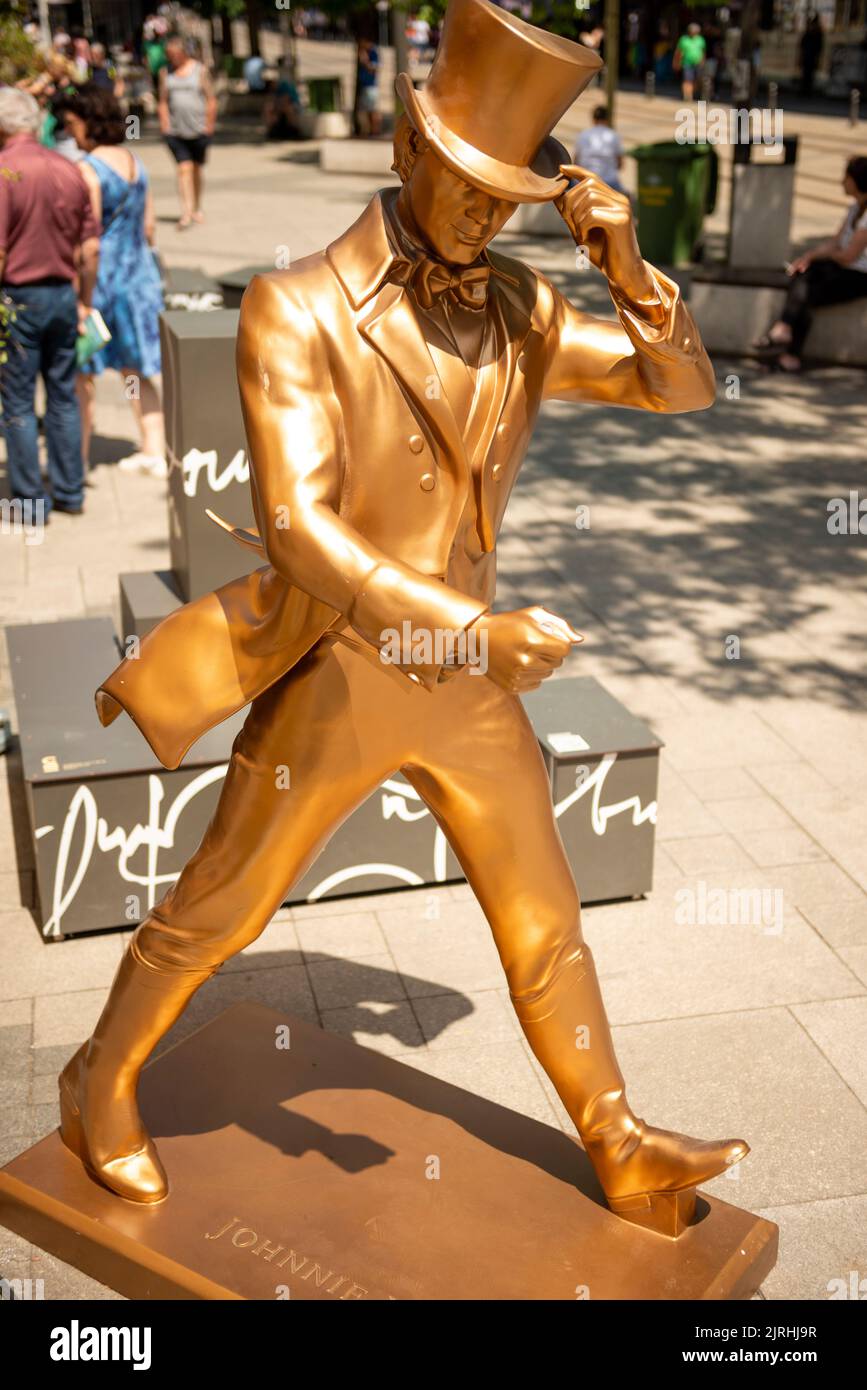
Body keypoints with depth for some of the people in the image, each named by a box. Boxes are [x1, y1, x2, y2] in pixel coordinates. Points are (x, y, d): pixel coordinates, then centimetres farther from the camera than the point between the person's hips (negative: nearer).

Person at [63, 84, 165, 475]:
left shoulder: (88, 168, -16)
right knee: (135, 370, 16)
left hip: (99, 277, -7)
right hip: (138, 274, 8)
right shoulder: (135, 162, 7)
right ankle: (154, 451, 19)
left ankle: (78, 456, 9)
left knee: (82, 375, 3)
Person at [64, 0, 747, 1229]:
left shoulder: (516, 307, 1)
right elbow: (296, 529, -28)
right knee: (216, 909, 11)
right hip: (335, 676, -4)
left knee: (545, 919, 10)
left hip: (463, 678, 5)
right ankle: (103, 1082, 37)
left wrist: (627, 264, -18)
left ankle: (622, 1152, 26)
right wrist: (477, 627, -37)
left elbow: (685, 384, 1)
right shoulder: (295, 310, -17)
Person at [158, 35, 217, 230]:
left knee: (196, 170, 10)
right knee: (184, 169, -12)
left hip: (199, 128, 0)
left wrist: (209, 124, -3)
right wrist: (165, 124, 1)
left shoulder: (200, 70, 2)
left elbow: (211, 100, 2)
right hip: (176, 131, 0)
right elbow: (162, 102, 11)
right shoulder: (166, 72, 8)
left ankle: (196, 209, 26)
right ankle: (186, 212, -17)